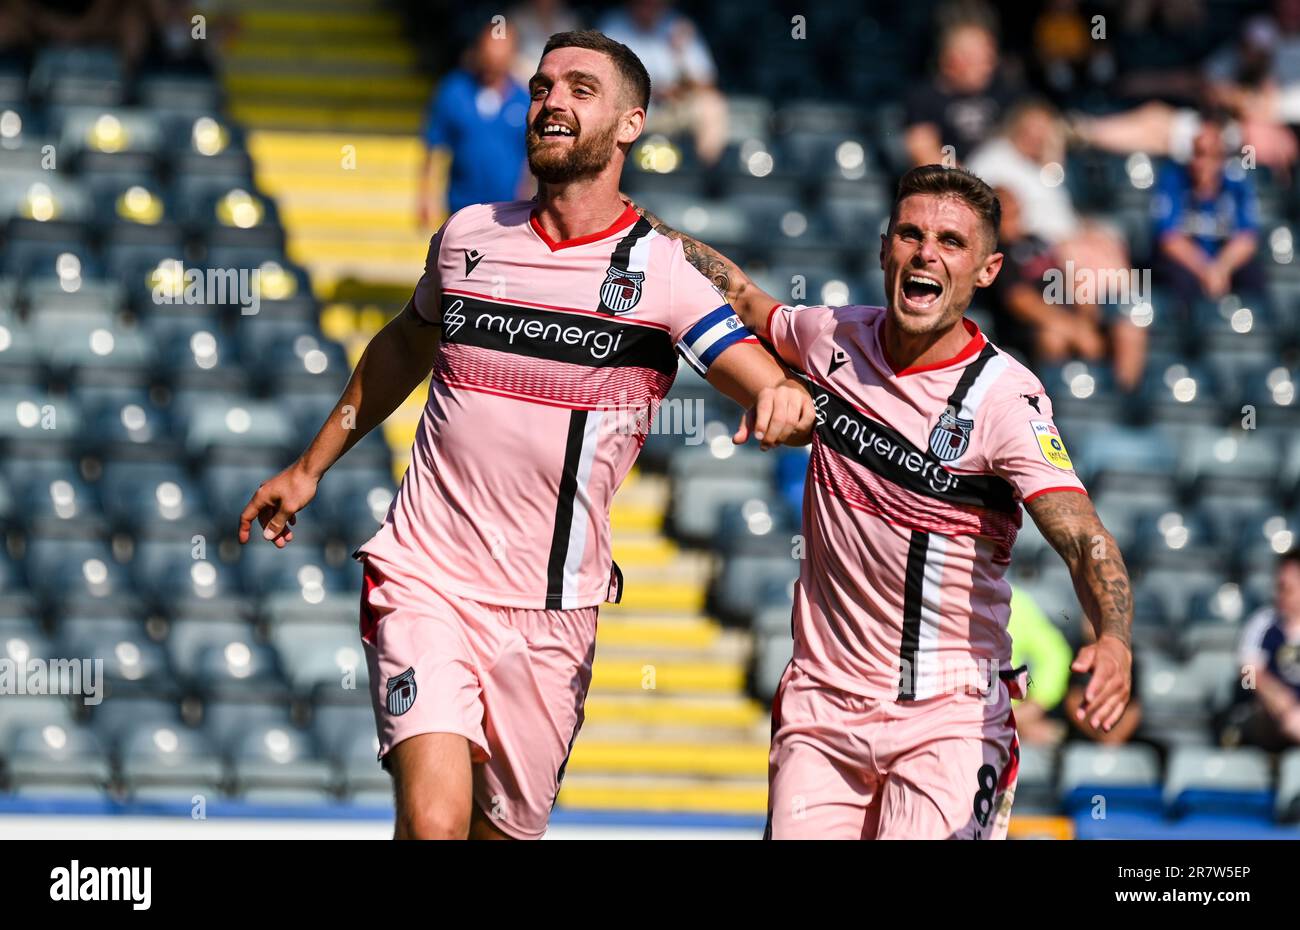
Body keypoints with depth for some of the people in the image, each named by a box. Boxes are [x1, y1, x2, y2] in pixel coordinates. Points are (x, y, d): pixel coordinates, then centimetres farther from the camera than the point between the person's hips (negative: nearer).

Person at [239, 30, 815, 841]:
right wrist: (311, 468, 30)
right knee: (434, 819, -22)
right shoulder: (467, 236, 6)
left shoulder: (665, 271, -4)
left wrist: (785, 401, -38)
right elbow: (405, 348, 26)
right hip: (425, 584, 0)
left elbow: (781, 396, -14)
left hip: (553, 615, 0)